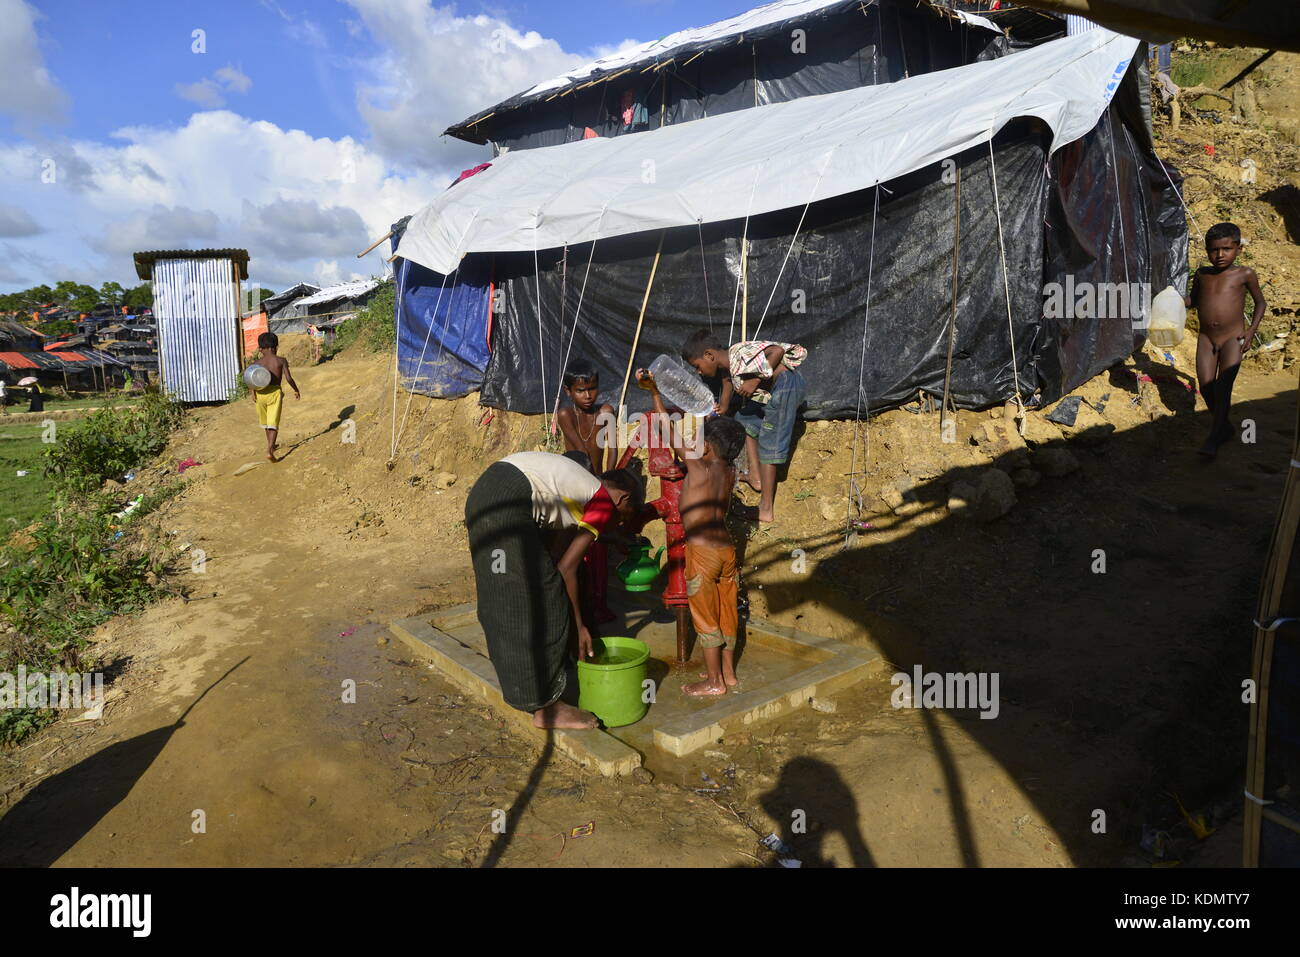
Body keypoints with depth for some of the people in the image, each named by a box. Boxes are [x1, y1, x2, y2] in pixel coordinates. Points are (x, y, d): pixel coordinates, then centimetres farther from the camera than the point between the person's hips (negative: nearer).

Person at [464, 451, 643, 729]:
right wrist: (579, 625, 9)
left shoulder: (580, 486, 26)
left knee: (505, 601, 22)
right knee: (542, 604, 1)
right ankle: (546, 708, 10)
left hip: (482, 490, 10)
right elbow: (566, 567, -1)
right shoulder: (605, 503, 3)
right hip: (508, 501, -10)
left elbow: (553, 554, 24)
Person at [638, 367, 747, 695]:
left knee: (706, 618, 5)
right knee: (726, 613, 17)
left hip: (702, 551, -7)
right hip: (726, 547, 7)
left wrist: (654, 392, -4)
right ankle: (728, 673, 29)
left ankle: (714, 682, 15)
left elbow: (672, 434, -10)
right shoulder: (729, 472, 3)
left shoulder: (698, 467, -15)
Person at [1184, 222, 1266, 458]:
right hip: (1206, 339, 4)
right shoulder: (1202, 274, 8)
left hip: (1233, 338, -3)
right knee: (1206, 387, 0)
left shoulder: (1244, 274, -1)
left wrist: (1252, 329, -4)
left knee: (1223, 388, -12)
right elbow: (1193, 299, 24)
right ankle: (1225, 427, 24)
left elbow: (1260, 302, 9)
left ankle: (1213, 439, -10)